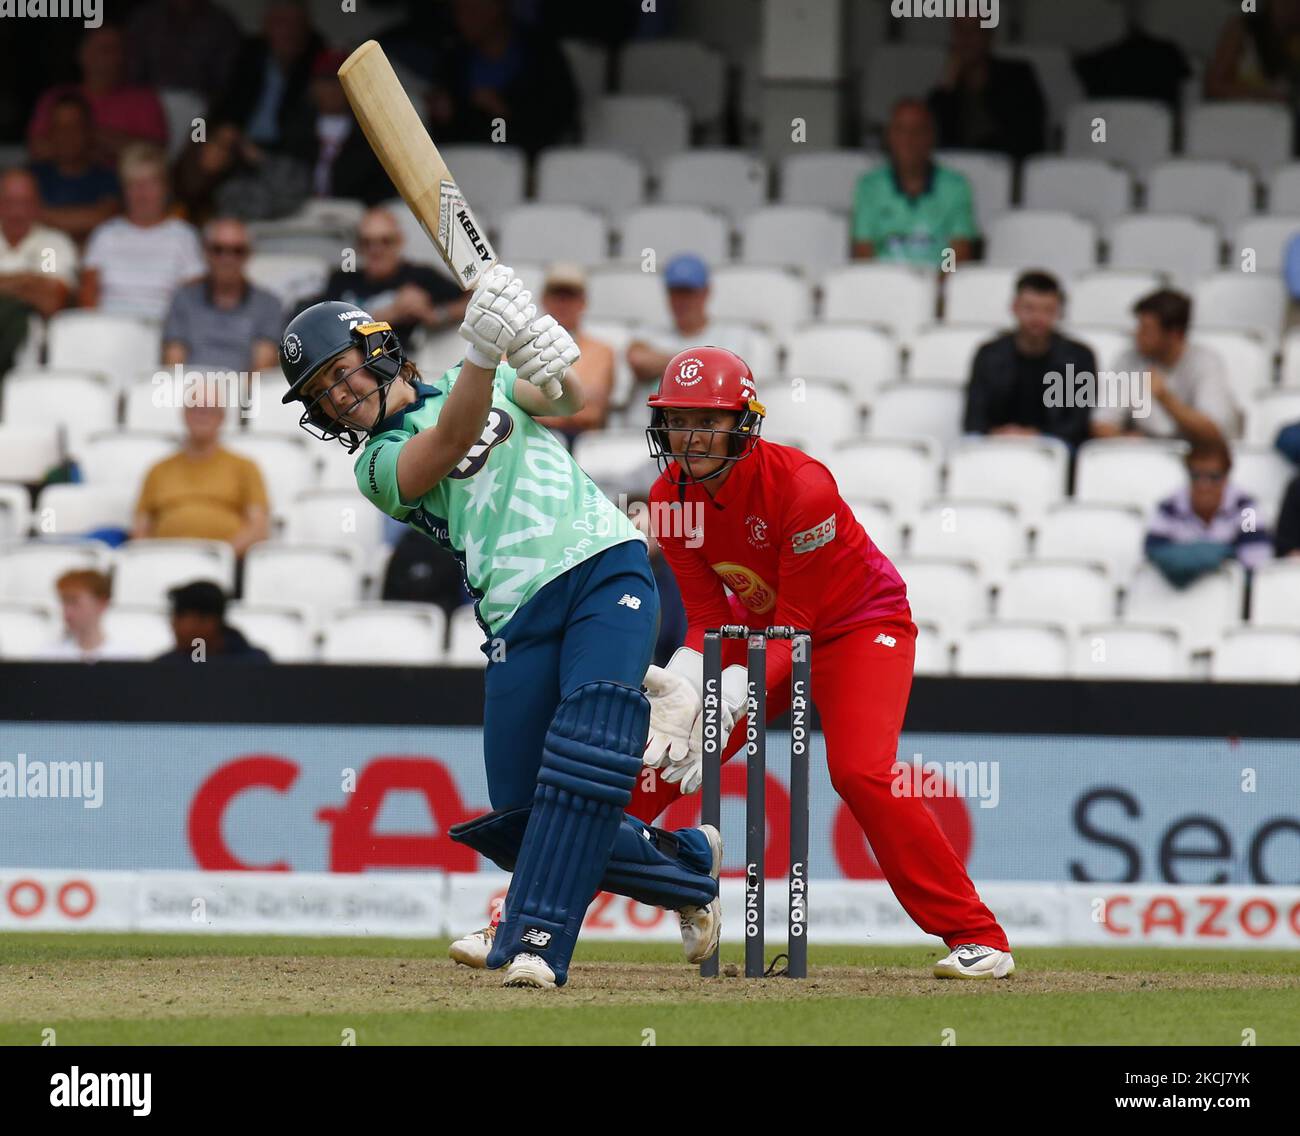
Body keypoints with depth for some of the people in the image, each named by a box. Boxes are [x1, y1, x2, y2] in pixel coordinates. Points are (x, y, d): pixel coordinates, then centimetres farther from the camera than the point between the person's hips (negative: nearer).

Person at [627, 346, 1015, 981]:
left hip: (859, 625, -6)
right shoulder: (671, 498, -14)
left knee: (860, 771, -27)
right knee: (654, 754, -5)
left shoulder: (801, 486, -32)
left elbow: (794, 626, -28)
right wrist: (681, 689, -32)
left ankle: (977, 936, -20)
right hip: (761, 625, 6)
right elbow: (710, 619, -12)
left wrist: (729, 699, -41)